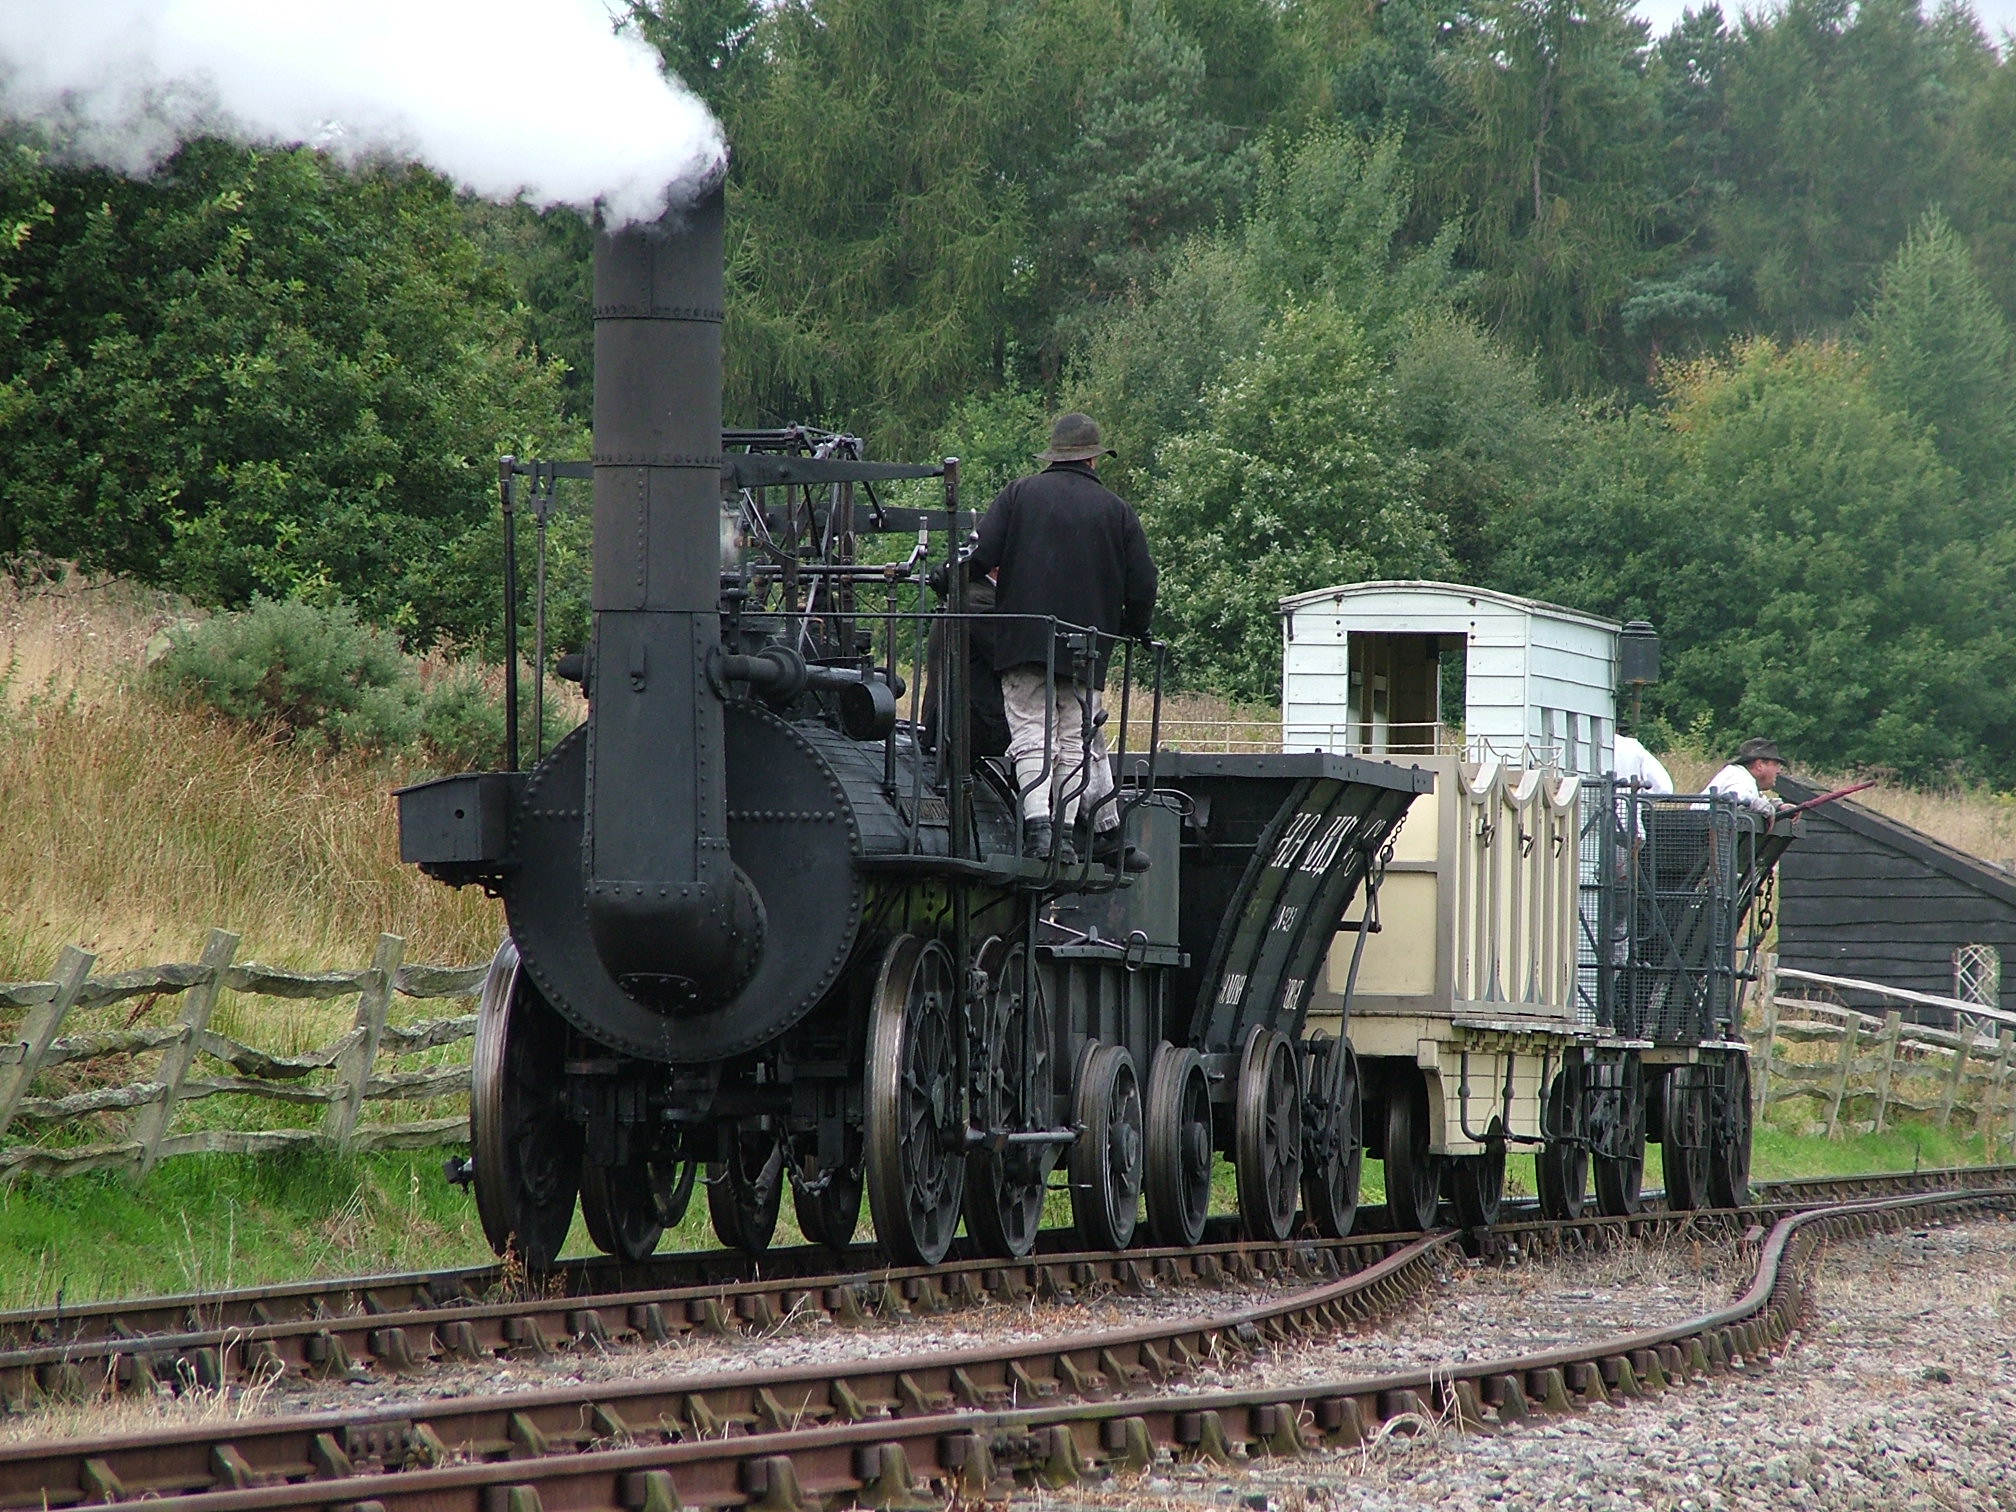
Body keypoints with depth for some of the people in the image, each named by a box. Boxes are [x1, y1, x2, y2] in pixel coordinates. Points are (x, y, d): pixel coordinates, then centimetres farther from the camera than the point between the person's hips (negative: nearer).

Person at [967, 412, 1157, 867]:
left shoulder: (1018, 494, 6)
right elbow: (1142, 586, 7)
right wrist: (1135, 629, 25)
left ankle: (1037, 822, -22)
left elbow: (981, 556, -6)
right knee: (1077, 739, 7)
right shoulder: (1117, 511, 9)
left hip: (1022, 641, -1)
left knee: (1031, 734, -4)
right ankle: (1065, 829, -1)